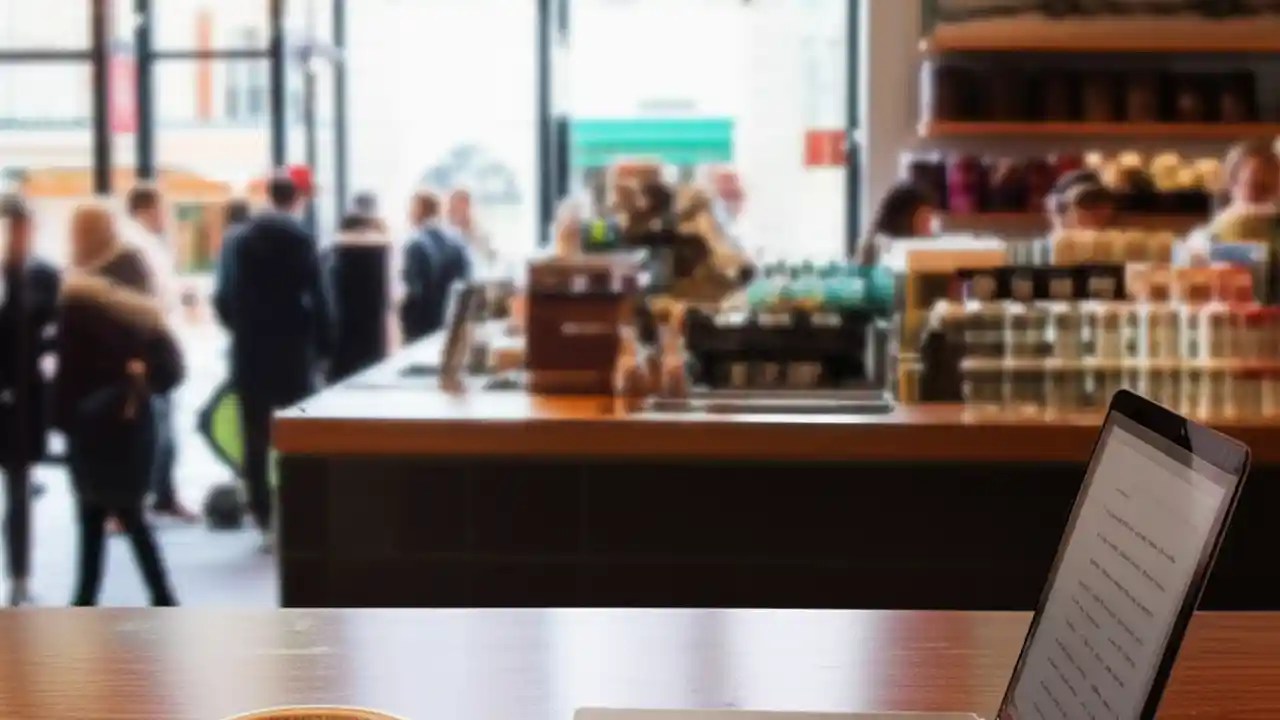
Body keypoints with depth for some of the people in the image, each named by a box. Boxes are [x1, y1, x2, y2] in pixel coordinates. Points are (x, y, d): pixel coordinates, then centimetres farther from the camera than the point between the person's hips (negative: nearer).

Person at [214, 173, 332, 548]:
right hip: (293, 352, -4)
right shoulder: (301, 239, -7)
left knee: (257, 440, 5)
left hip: (250, 353, 4)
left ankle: (265, 521, 5)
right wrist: (323, 345, -4)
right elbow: (317, 298, -11)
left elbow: (225, 298, 8)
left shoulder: (242, 240, 8)